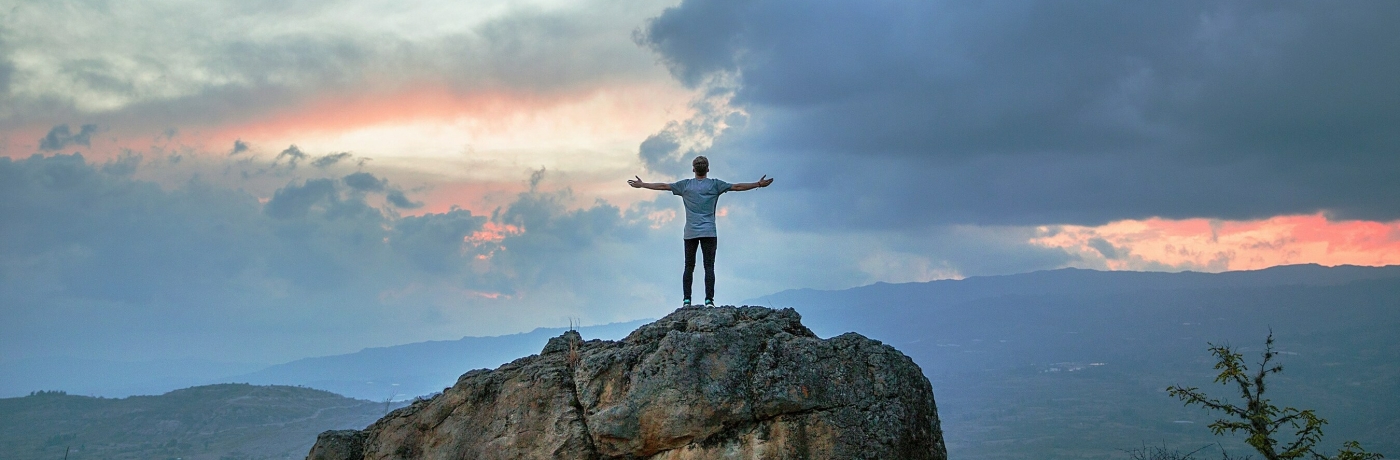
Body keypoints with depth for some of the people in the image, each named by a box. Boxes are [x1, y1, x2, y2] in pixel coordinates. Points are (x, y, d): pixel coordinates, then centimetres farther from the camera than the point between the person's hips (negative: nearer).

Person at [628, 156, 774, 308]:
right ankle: (709, 300, -10)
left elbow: (663, 186, 13)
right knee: (709, 267, -3)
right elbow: (737, 187, 4)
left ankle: (686, 300, 0)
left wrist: (642, 185, 24)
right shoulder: (715, 184, 3)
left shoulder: (685, 185, 7)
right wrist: (759, 184, 10)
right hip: (709, 233, -1)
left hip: (690, 233, 1)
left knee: (689, 267, 5)